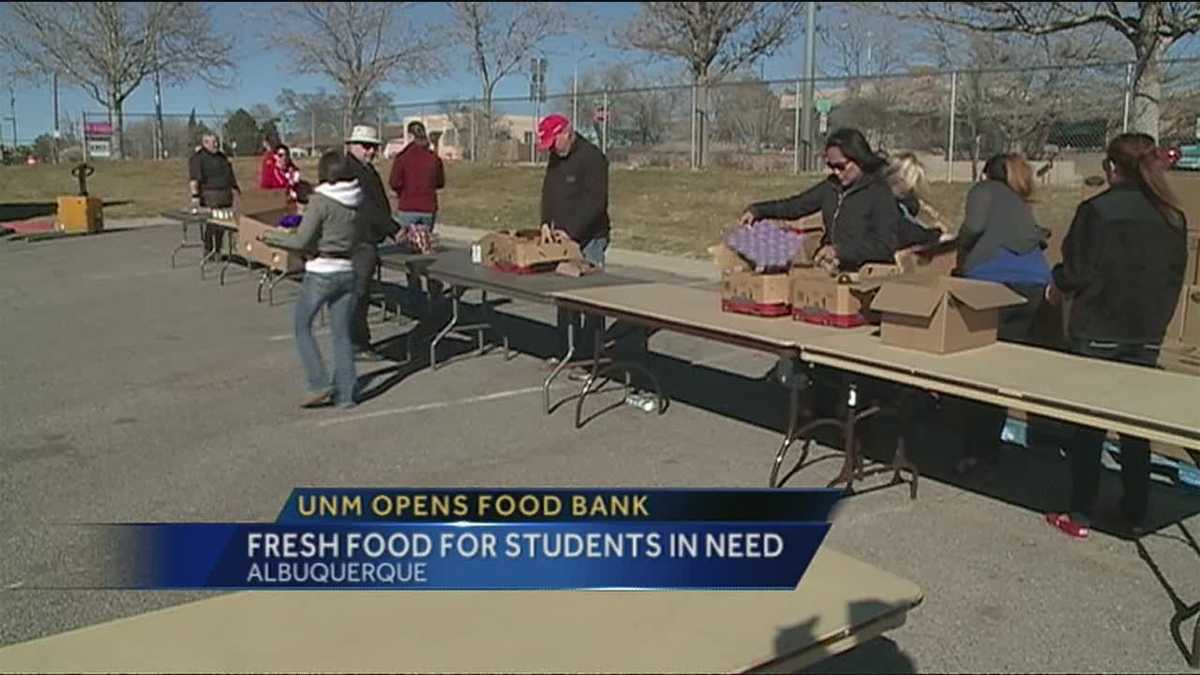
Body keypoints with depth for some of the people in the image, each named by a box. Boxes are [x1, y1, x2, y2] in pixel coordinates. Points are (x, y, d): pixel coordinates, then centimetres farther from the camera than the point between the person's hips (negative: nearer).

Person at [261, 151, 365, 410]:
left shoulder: (321, 201, -14)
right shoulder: (357, 201, 4)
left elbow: (301, 240, -15)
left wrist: (271, 237, -2)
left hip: (321, 273, -5)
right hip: (347, 272, 6)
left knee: (302, 326, 11)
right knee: (342, 333, 11)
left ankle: (319, 385, 4)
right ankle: (345, 393, 13)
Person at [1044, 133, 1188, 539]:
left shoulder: (1097, 211, -13)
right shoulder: (1173, 218, 3)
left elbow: (1076, 272, -12)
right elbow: (1175, 277, 8)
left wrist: (1057, 288, 8)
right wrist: (1157, 317, 20)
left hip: (1097, 334, -4)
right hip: (1147, 337, 5)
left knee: (1088, 425, 5)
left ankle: (1080, 515, 9)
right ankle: (1135, 514, 22)